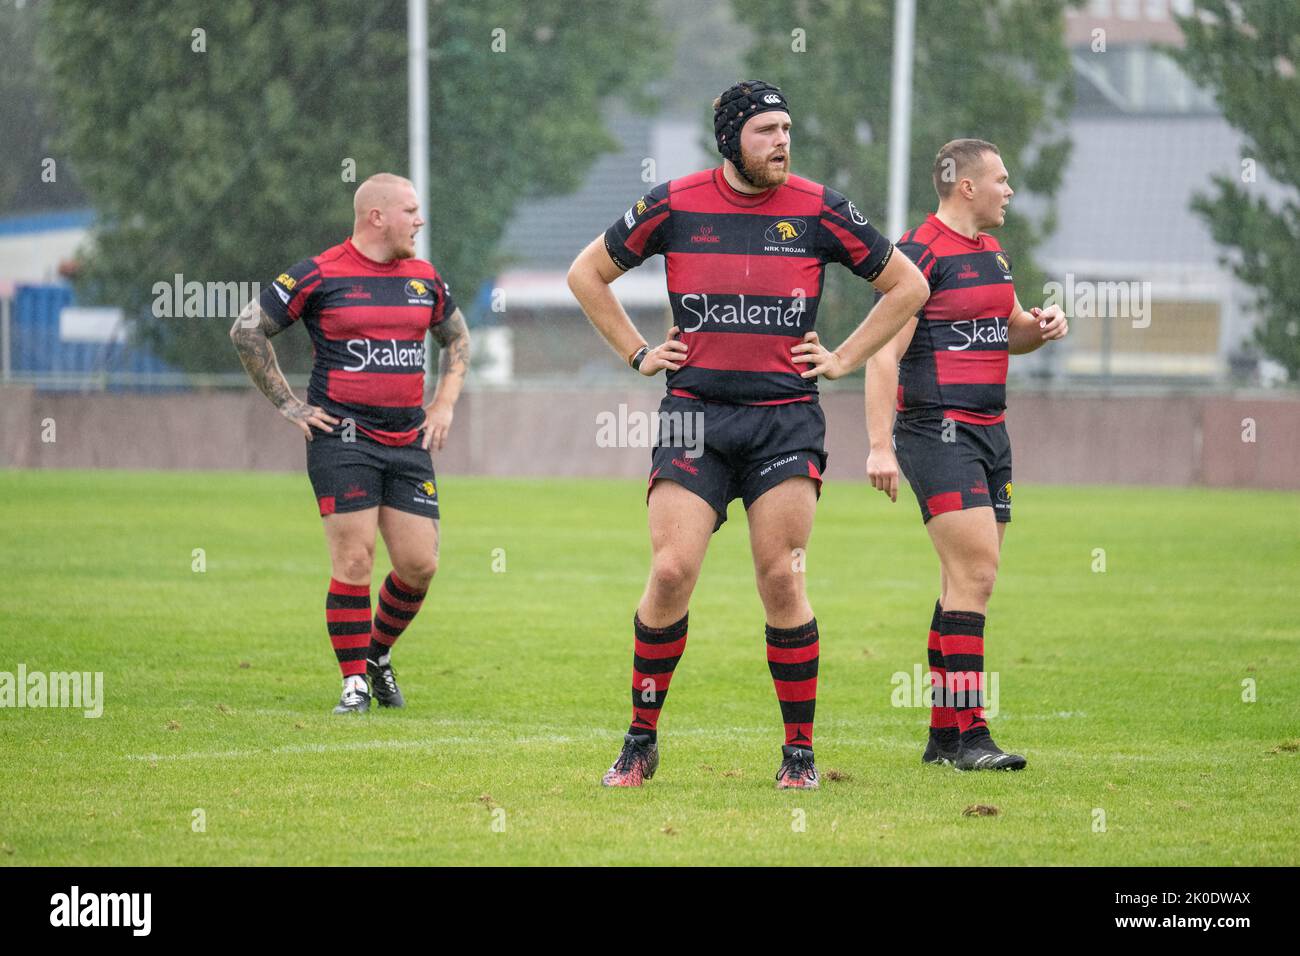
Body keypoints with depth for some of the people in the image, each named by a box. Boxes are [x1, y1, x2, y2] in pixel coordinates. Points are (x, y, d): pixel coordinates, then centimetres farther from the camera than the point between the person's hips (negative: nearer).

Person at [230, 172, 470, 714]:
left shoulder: (424, 278, 10)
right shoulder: (320, 275, -6)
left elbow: (456, 337, 28)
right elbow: (247, 331, -1)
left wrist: (444, 404, 15)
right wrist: (288, 405, -1)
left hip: (408, 442, 5)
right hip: (342, 438, -5)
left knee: (419, 564, 0)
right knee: (354, 560, -9)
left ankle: (378, 653, 25)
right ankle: (355, 681, 1)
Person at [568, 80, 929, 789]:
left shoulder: (818, 210, 1)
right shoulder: (673, 206, 1)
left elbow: (906, 285, 12)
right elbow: (587, 273, 15)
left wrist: (844, 359, 7)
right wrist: (638, 354, 9)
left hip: (787, 420, 0)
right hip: (696, 416, 0)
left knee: (782, 583, -4)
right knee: (671, 573, -9)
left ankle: (799, 752, 7)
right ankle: (641, 742, 4)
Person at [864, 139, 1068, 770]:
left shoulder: (990, 252, 17)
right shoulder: (921, 251, -10)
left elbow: (1008, 333, 32)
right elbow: (884, 351, -15)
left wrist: (1041, 327, 8)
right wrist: (879, 445, -21)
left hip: (989, 433, 9)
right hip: (938, 430, -9)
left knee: (965, 578, 8)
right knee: (976, 569, -17)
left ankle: (943, 735, 13)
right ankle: (969, 734, -17)